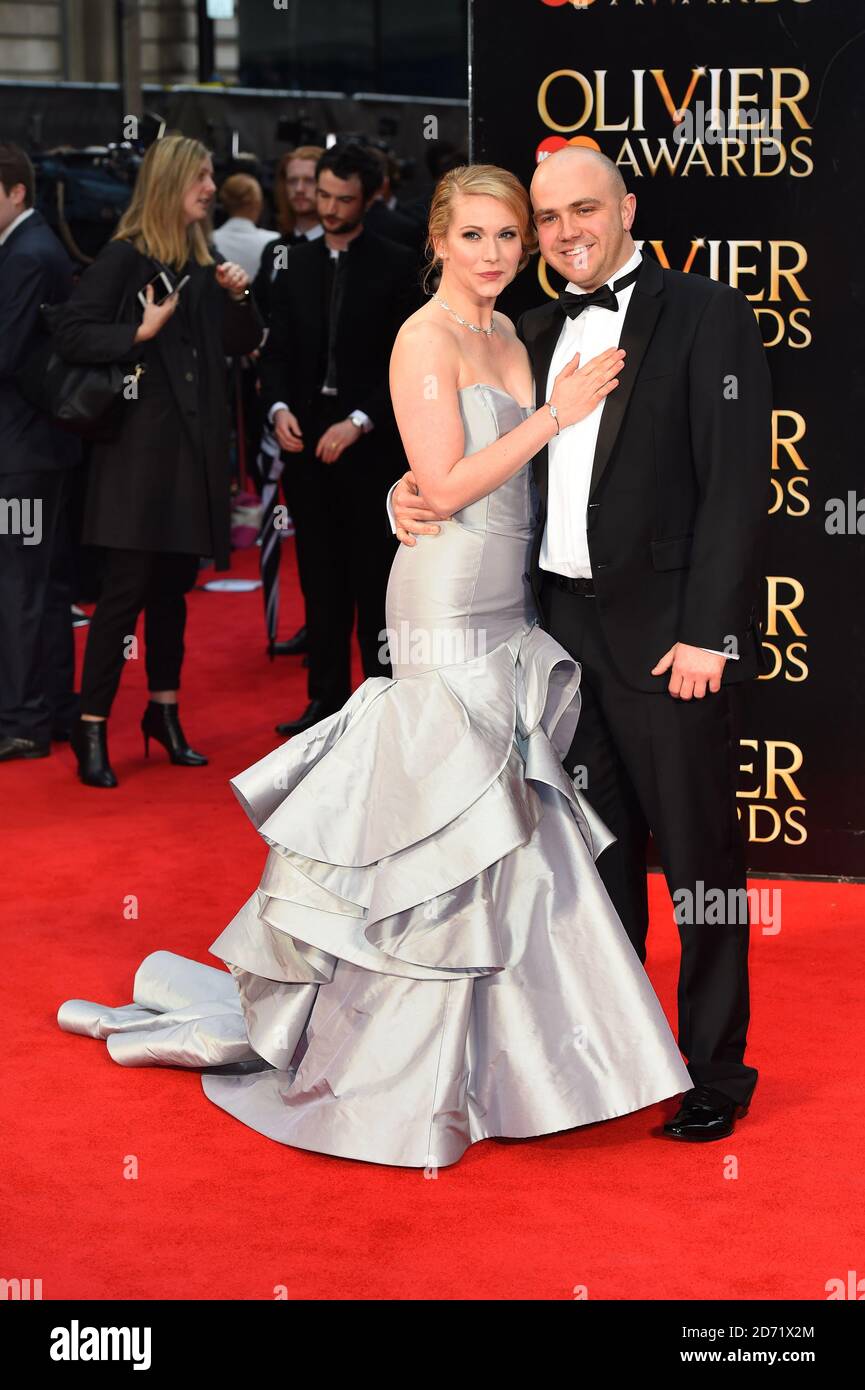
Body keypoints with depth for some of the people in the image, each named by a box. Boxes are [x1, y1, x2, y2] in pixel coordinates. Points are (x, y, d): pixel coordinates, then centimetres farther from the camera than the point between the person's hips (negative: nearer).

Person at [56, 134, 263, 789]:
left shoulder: (208, 262, 12)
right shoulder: (124, 257, -8)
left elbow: (244, 343, 17)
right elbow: (70, 335, -12)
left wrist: (239, 297, 0)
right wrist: (140, 332, -21)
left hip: (195, 441, 6)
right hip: (140, 441, -6)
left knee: (174, 583, 13)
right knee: (129, 585, -7)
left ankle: (164, 711, 25)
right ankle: (91, 728, 0)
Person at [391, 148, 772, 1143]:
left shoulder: (707, 316, -6)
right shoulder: (538, 332, 13)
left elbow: (736, 484, -12)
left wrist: (706, 631, -17)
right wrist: (412, 492, -1)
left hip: (669, 637, -6)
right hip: (565, 624, 6)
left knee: (698, 860, 3)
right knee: (599, 853, 16)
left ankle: (716, 1070, 15)